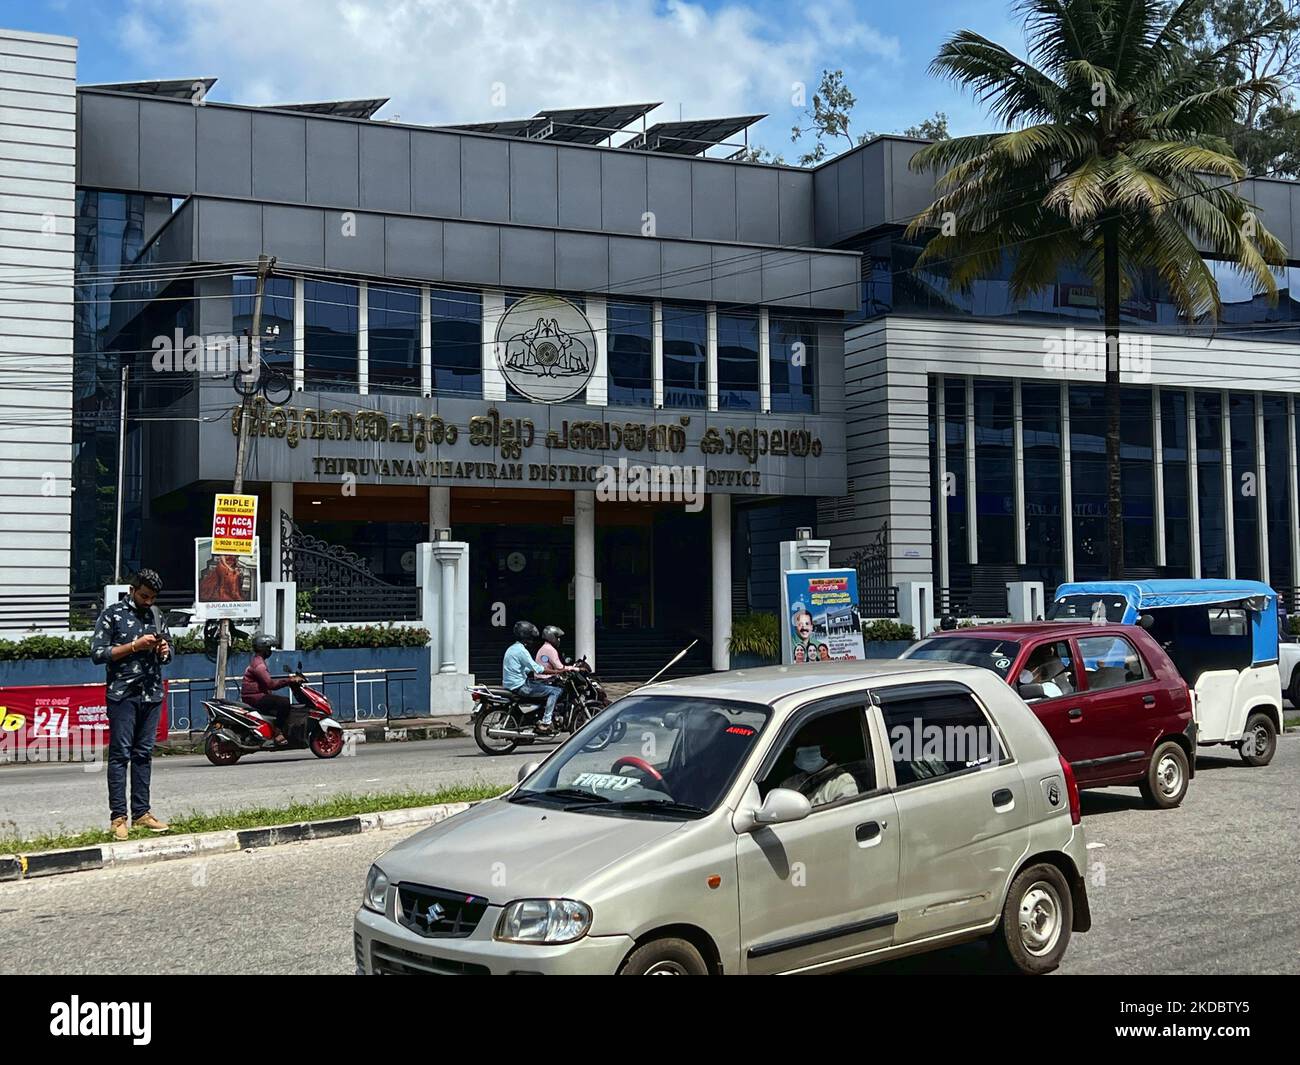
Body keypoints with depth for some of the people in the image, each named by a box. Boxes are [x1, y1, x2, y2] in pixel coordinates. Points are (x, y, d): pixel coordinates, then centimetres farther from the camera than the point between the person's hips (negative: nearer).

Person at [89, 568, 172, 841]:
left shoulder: (156, 614, 14)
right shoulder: (112, 614, -2)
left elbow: (167, 654, 23)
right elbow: (97, 653, -8)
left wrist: (165, 650, -2)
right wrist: (134, 646, -15)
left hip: (152, 694, 5)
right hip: (122, 694, -5)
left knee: (143, 754, 8)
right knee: (120, 754, -5)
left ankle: (142, 812, 12)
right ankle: (118, 817, -4)